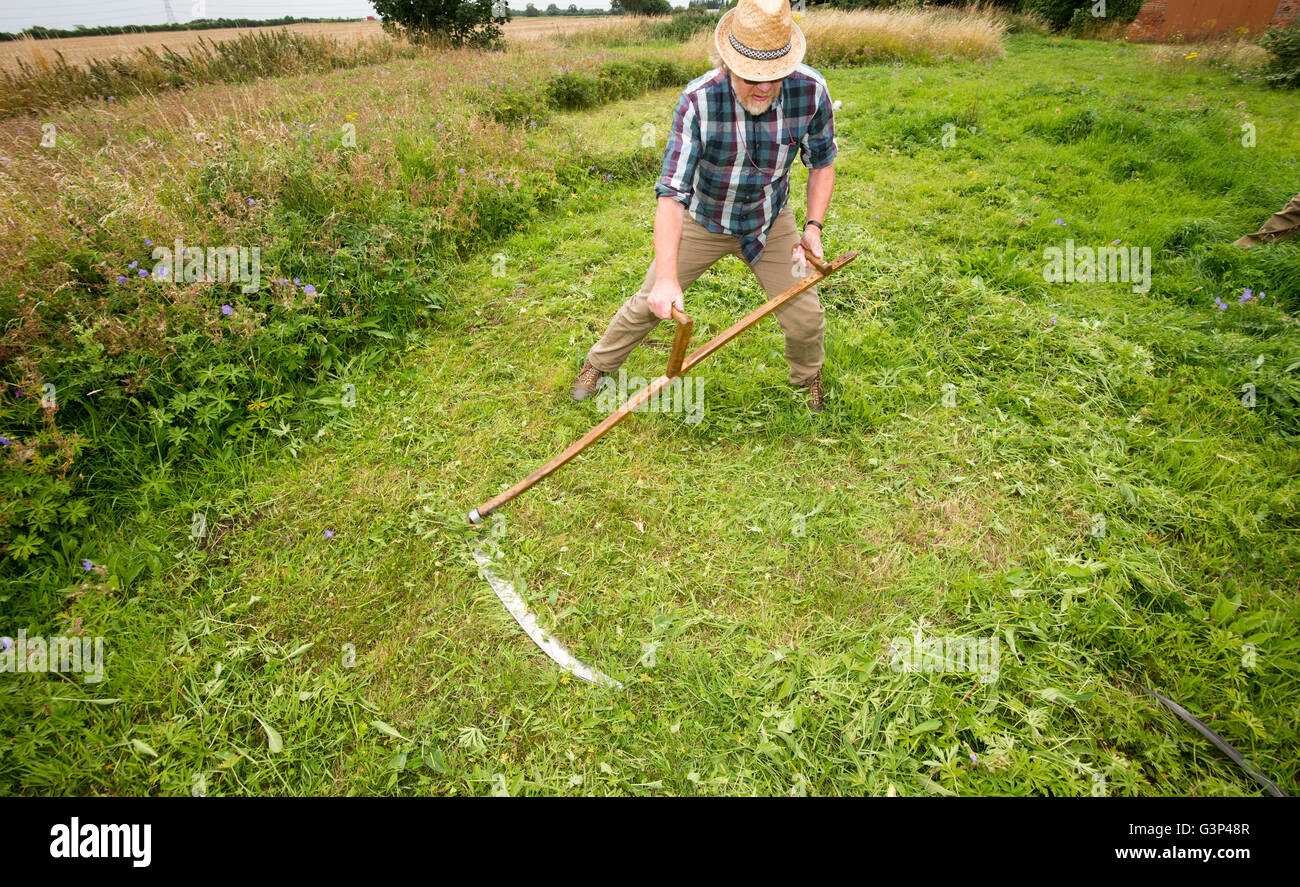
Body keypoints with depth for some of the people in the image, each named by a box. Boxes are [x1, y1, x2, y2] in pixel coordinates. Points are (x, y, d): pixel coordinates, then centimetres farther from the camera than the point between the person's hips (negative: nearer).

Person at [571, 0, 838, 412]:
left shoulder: (811, 91, -23)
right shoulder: (698, 100, -31)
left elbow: (822, 162, -3)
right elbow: (671, 192, -35)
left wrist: (814, 227, -17)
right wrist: (667, 277, -45)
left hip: (770, 222, 2)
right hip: (702, 221, -2)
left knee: (805, 316, 0)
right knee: (649, 303, 6)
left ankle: (808, 377, 35)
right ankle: (598, 364, 32)